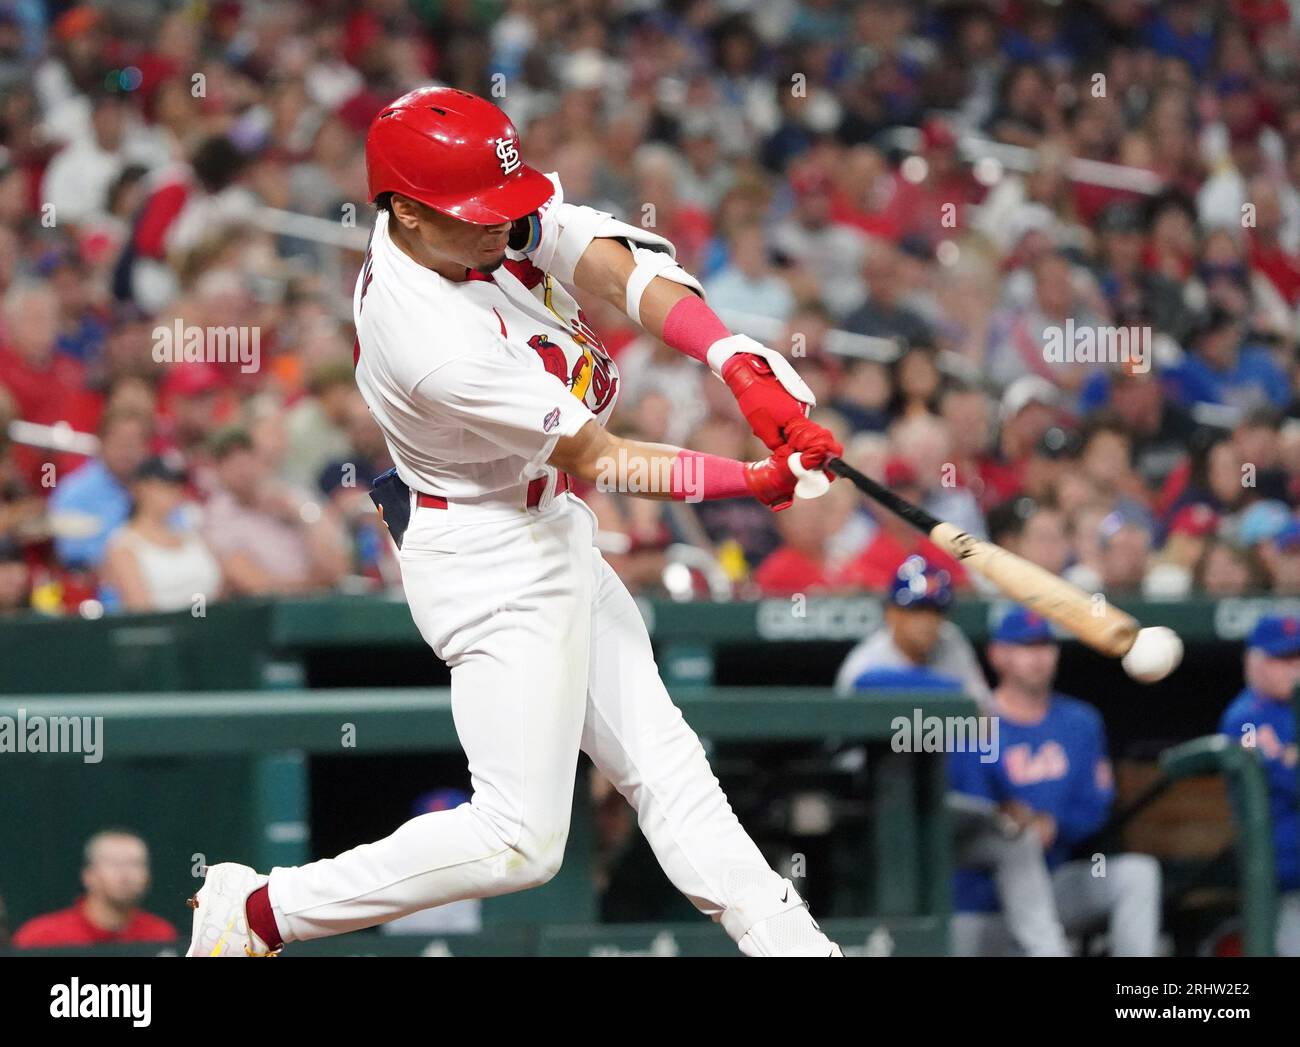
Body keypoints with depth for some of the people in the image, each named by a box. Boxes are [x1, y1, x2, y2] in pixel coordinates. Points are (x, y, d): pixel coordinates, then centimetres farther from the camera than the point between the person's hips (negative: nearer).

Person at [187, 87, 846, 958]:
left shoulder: (480, 213, -10)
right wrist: (751, 483, -28)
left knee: (660, 760, 13)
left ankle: (784, 938, 18)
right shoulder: (436, 345, -32)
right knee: (520, 838, -7)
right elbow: (598, 462, -25)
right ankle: (258, 912, 1)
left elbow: (619, 267, -19)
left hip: (552, 539, 10)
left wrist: (744, 369, -32)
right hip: (497, 567, -10)